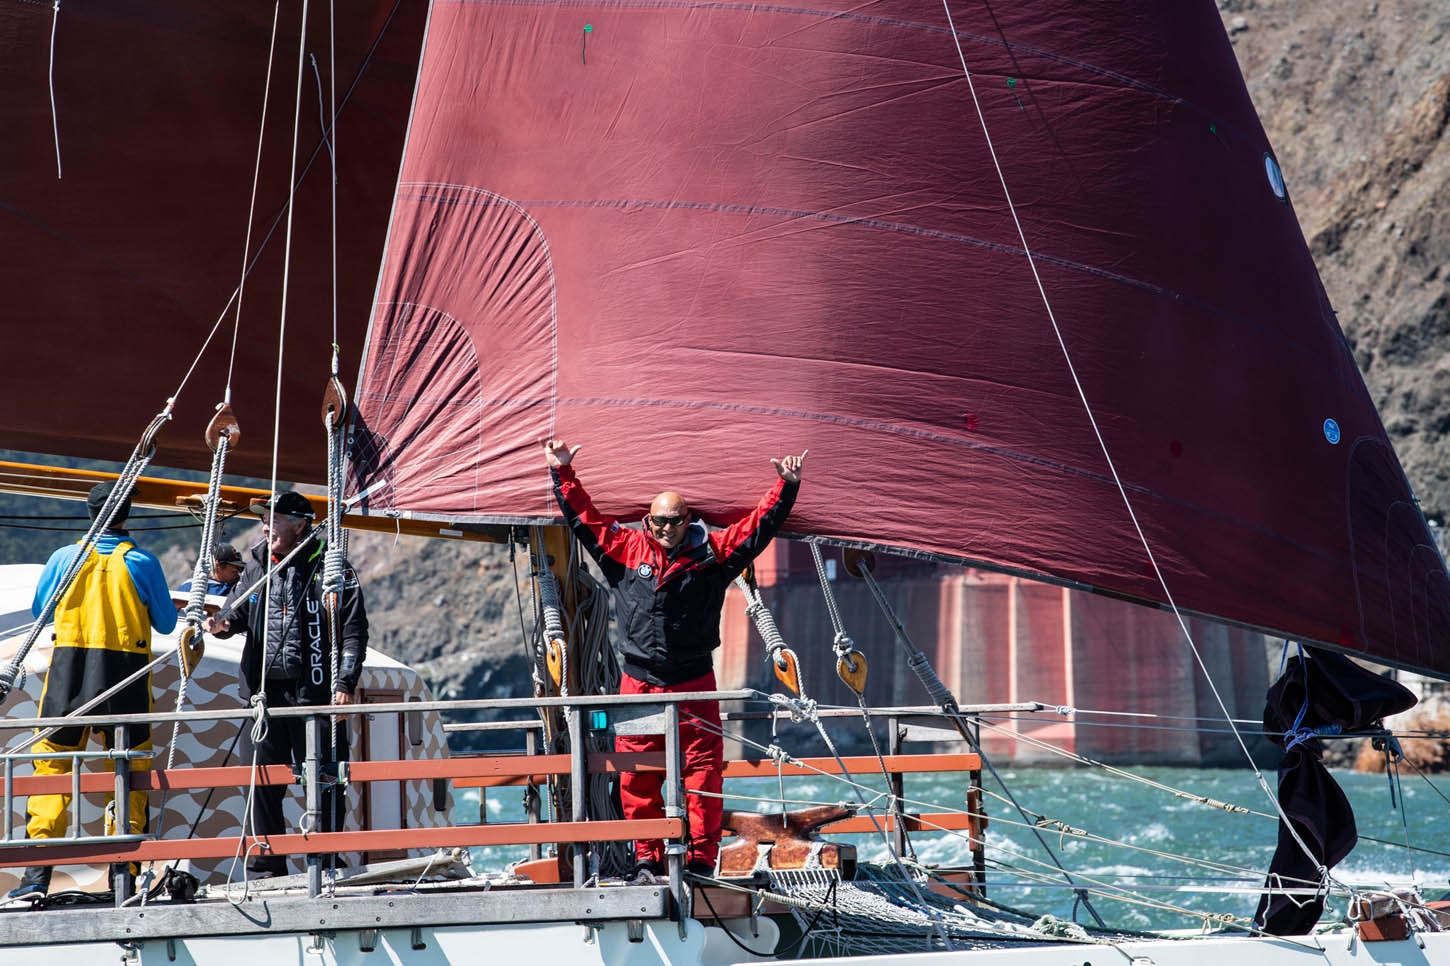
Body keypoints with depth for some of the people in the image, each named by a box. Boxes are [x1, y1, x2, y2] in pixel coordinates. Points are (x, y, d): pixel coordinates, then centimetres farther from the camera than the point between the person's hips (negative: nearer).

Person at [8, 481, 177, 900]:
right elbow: (166, 623, 5)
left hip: (69, 668, 1)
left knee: (51, 766, 4)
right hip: (126, 673, -1)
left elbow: (38, 610, 15)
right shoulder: (142, 562, -3)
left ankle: (37, 875, -5)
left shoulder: (64, 558, 1)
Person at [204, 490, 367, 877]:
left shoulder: (331, 568, -2)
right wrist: (224, 623, 0)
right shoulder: (257, 566, 14)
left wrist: (345, 683, -13)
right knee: (262, 780, 3)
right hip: (265, 691, 5)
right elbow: (238, 608, 24)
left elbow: (354, 632, -4)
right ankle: (265, 867, 10)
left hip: (315, 693, -4)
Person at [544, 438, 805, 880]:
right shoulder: (624, 550, 7)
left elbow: (759, 526, 5)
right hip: (638, 684, 1)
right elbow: (583, 517, 13)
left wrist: (786, 487, -3)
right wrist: (563, 474, 9)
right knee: (637, 778, 1)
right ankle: (647, 860, 10)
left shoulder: (711, 554, 4)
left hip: (693, 685, -1)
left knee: (703, 774, -3)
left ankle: (701, 860, 4)